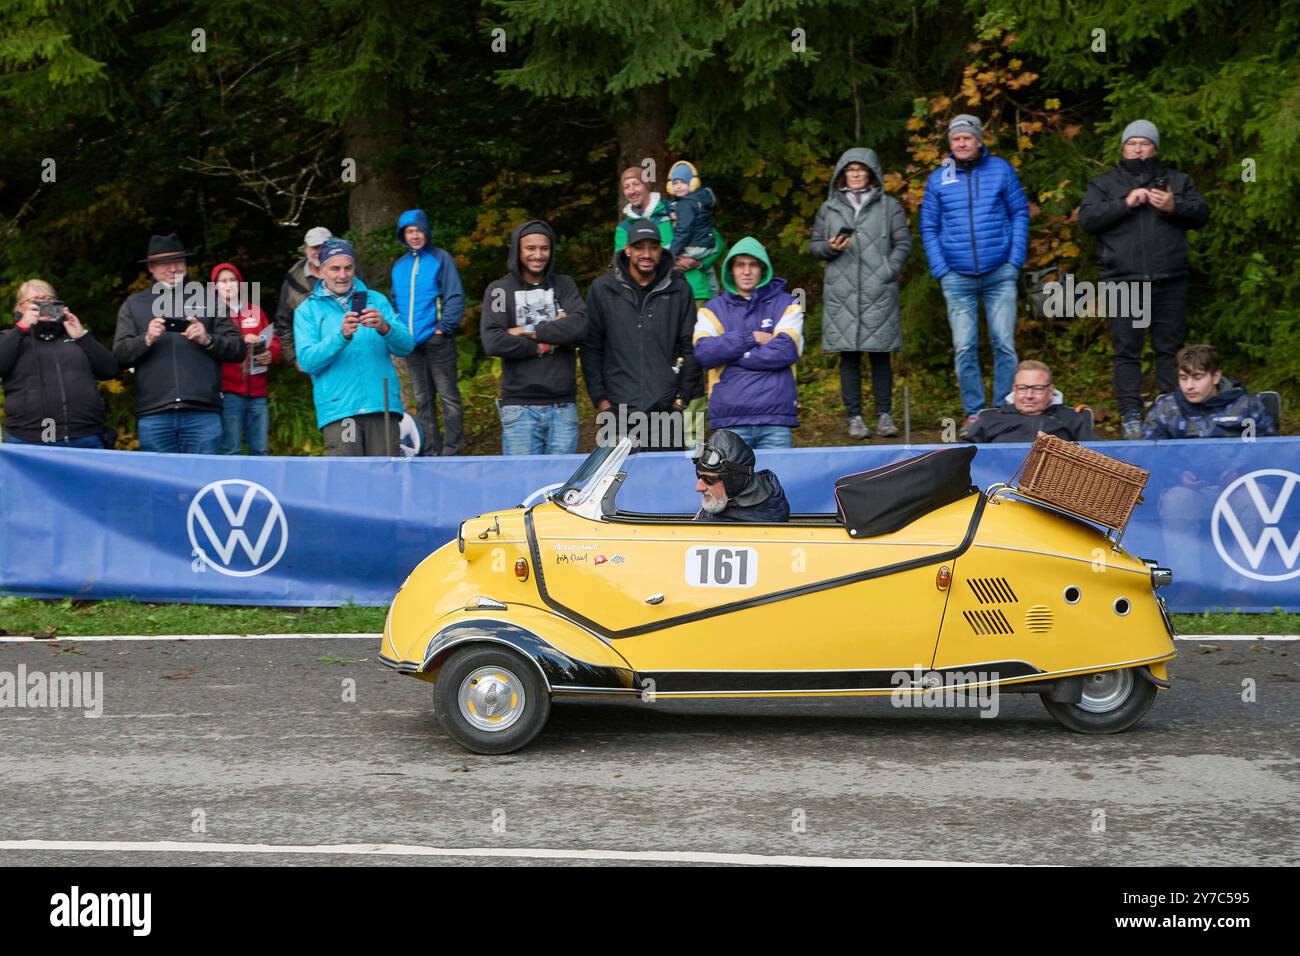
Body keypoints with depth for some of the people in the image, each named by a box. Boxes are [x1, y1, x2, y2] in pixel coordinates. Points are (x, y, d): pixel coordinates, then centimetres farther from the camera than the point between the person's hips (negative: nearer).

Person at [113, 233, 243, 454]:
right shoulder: (133, 305, 16)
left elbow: (238, 349, 11)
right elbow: (119, 355, 7)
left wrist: (208, 340, -7)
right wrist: (146, 339, -10)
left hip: (202, 412, 0)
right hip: (153, 414, 0)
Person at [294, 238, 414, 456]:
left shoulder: (376, 300, 15)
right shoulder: (307, 311, 11)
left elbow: (405, 346, 3)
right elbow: (308, 361, -4)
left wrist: (385, 328, -18)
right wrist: (341, 336, -19)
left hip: (382, 405, 2)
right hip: (338, 410, -2)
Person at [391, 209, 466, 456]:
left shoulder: (441, 258, -1)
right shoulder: (399, 266, 15)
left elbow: (455, 297, -6)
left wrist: (444, 327, -15)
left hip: (436, 340, -6)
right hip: (410, 343, 6)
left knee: (448, 396, -3)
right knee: (422, 401, 9)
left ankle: (451, 451, -2)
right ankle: (430, 452, 15)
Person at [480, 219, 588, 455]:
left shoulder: (564, 285, 12)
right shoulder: (499, 290, 5)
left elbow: (579, 327, -7)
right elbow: (493, 342, -10)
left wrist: (529, 331, -8)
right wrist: (546, 344, -7)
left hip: (563, 406, 2)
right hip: (519, 408, -2)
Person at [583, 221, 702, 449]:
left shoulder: (679, 290, 5)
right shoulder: (602, 289, 3)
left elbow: (689, 347, 8)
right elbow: (591, 347, 4)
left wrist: (683, 395, 4)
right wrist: (599, 397, -1)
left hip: (667, 408, 1)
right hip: (619, 411, -1)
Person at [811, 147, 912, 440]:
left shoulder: (889, 206, 11)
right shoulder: (829, 208, 15)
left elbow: (903, 244, 8)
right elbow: (815, 246, 16)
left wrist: (888, 273, -5)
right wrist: (830, 248, -6)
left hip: (878, 293, -1)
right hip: (841, 293, 1)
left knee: (880, 353, -2)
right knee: (848, 355, -1)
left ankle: (884, 415, 5)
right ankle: (854, 418, 4)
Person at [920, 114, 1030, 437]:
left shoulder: (1001, 170, 4)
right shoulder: (938, 179, 6)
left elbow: (1020, 214, 7)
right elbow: (928, 228, 9)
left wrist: (1016, 259, -2)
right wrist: (941, 270, -2)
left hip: (1000, 274, -1)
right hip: (958, 277, 1)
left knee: (1004, 343, 0)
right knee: (964, 348, 1)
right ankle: (973, 412, 9)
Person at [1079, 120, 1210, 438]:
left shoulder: (1177, 181, 16)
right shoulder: (1104, 184, 13)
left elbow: (1201, 214, 8)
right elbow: (1087, 218, -2)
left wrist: (1174, 206, -12)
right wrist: (1125, 204, -13)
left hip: (1169, 282, 1)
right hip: (1123, 282, -1)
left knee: (1171, 347, 4)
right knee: (1126, 351, -2)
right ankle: (1131, 415, 1)